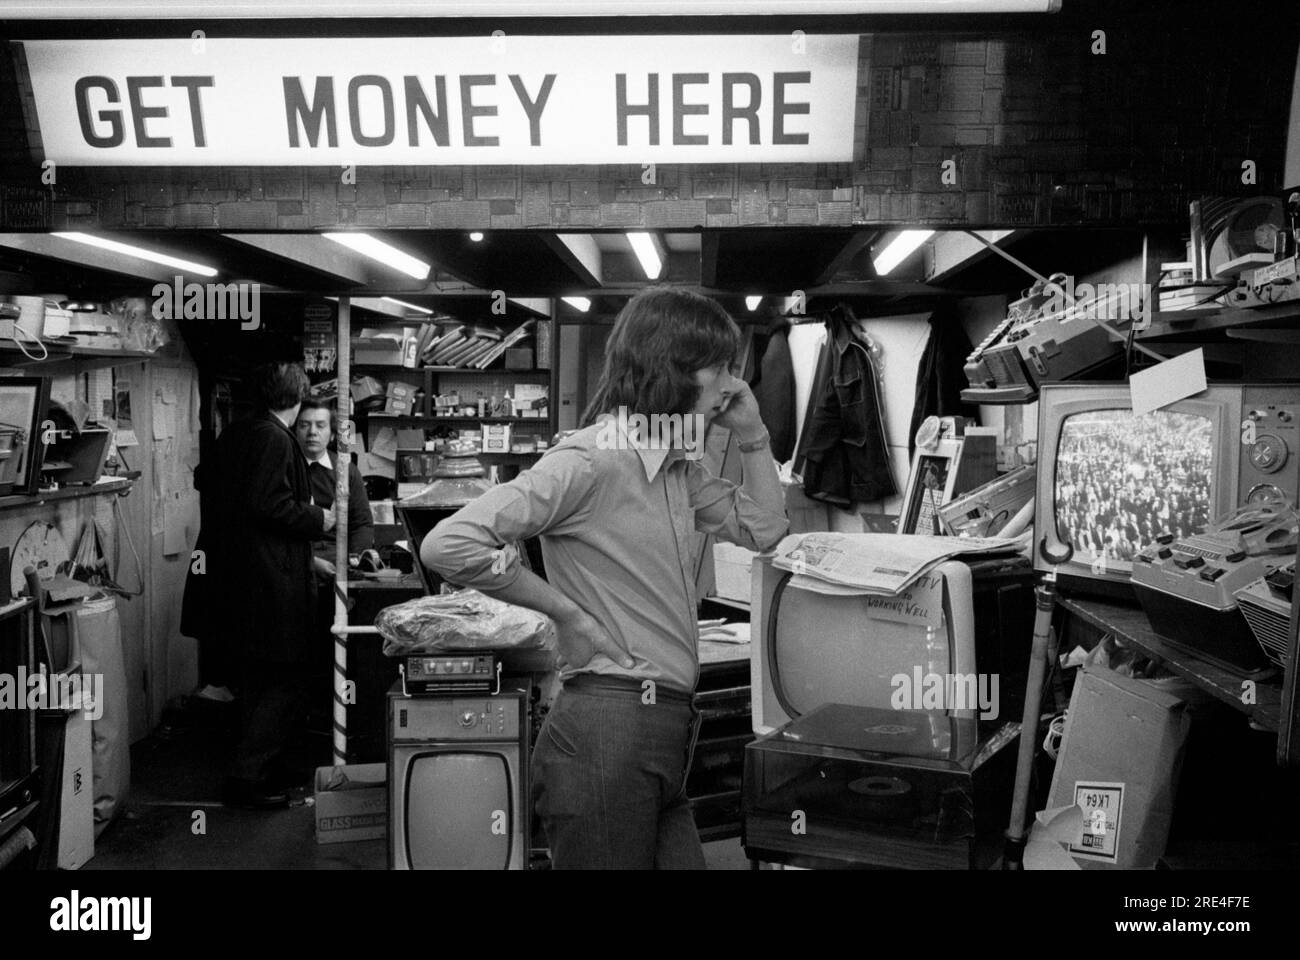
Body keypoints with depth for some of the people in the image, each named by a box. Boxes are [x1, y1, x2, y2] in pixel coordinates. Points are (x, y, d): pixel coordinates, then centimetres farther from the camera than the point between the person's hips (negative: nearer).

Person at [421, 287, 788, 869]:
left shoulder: (678, 467, 16)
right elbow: (448, 544, -21)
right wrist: (565, 610, -13)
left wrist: (750, 433, 13)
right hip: (608, 728, -9)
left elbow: (763, 529, 23)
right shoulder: (591, 460, -14)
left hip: (667, 732, 9)